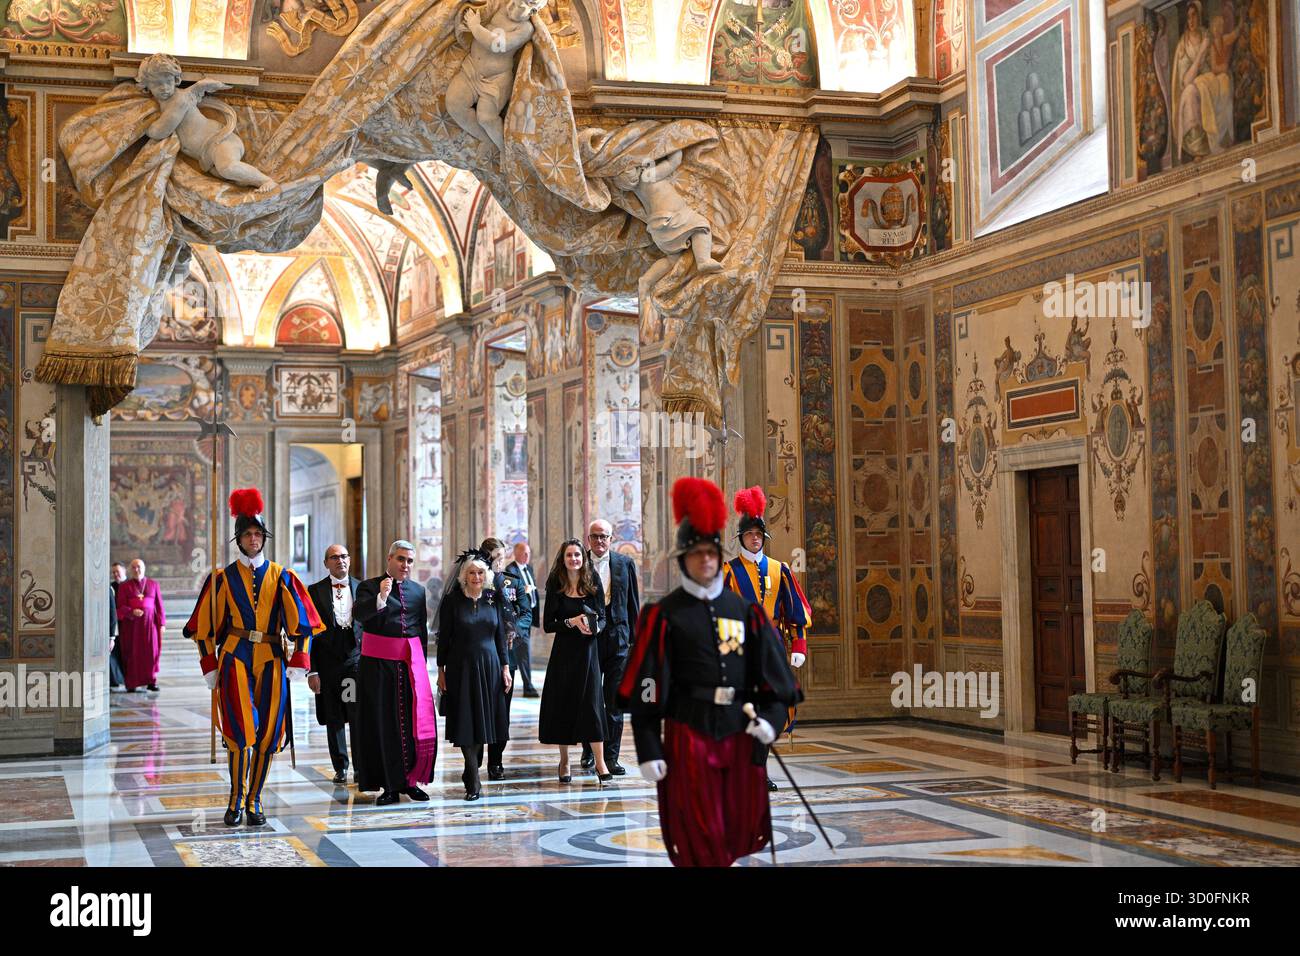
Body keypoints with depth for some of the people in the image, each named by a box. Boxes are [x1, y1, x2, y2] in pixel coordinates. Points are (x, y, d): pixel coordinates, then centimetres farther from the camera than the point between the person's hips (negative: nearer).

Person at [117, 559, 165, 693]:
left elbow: (159, 605, 8)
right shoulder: (124, 586, 6)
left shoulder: (153, 584, 10)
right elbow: (121, 606, 0)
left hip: (149, 622, 1)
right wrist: (132, 612, -19)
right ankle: (132, 683, 0)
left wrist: (162, 623, 0)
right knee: (132, 652, -3)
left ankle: (151, 681, -1)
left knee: (151, 651, -6)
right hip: (131, 623, -1)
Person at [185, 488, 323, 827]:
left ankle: (254, 801, 13)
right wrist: (210, 665, 2)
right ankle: (236, 801, -1)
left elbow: (301, 621, 4)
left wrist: (298, 662, -4)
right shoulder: (223, 578, 5)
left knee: (268, 733, 1)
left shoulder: (281, 577, 7)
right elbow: (205, 624, 7)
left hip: (271, 660, 2)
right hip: (235, 659, -2)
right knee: (240, 729, -13)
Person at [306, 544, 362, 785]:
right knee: (334, 718, 8)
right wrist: (311, 670, -5)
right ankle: (341, 767, 19)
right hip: (328, 662, 0)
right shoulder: (315, 591, 3)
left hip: (357, 658, 0)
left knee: (358, 715, -8)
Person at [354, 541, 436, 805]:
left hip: (411, 661, 3)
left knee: (417, 721, -2)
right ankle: (389, 785, 4)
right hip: (378, 663, -3)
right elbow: (359, 614, -16)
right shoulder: (369, 587, 2)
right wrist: (381, 596, -30)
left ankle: (410, 780, 9)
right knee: (382, 722, 0)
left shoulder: (418, 590, 14)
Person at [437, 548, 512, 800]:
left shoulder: (494, 598, 5)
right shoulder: (452, 600, -3)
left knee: (484, 720, 6)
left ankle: (472, 771, 23)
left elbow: (501, 635, 8)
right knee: (465, 722, -5)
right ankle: (473, 782, -2)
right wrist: (441, 670, -3)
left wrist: (505, 667, 4)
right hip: (461, 667, -3)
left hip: (490, 666, 3)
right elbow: (443, 637, -1)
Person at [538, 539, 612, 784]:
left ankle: (600, 763, -4)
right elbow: (547, 625, -1)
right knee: (563, 704, 4)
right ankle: (564, 762, 16)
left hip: (587, 650, 0)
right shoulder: (556, 587, 1)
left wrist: (595, 626, -17)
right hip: (564, 651, 0)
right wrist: (572, 622, -16)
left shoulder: (593, 584, 3)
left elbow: (602, 618, 5)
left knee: (591, 703, -5)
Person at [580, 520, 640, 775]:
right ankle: (589, 752, 20)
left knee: (615, 701, 2)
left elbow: (633, 604, 7)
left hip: (618, 639, 1)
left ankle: (611, 756, 7)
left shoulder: (625, 563, 5)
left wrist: (635, 639, 4)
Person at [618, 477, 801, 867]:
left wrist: (770, 717, -9)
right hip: (688, 736, -4)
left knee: (741, 831, 10)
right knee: (700, 842, 0)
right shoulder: (663, 615, -3)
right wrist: (649, 751, -8)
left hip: (741, 736, 4)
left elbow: (775, 674, 9)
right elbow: (645, 689, -5)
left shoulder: (747, 611, 8)